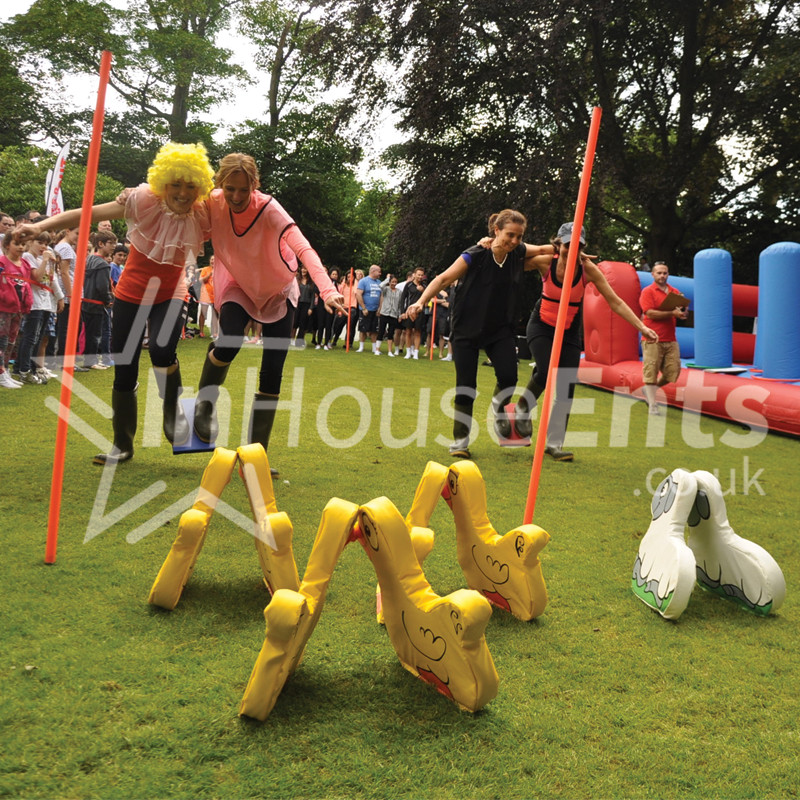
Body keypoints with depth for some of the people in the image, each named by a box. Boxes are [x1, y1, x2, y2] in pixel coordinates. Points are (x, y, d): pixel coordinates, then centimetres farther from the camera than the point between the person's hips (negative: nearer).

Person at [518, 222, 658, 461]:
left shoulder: (588, 268, -18)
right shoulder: (545, 262, -19)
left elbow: (615, 301, -15)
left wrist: (642, 327, -20)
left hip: (569, 332, 2)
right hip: (541, 325, -2)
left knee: (567, 389, -4)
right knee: (546, 372, -25)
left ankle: (555, 444, 10)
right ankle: (523, 408, 7)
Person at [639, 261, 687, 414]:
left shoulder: (675, 292, 15)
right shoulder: (647, 291, -2)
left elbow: (683, 313, 18)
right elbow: (650, 313, -13)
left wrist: (683, 313, -6)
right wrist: (672, 313, -19)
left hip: (670, 340, 5)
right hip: (652, 340, -5)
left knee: (673, 371, 3)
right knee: (651, 372, -4)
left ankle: (650, 390, 26)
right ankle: (652, 405, 3)